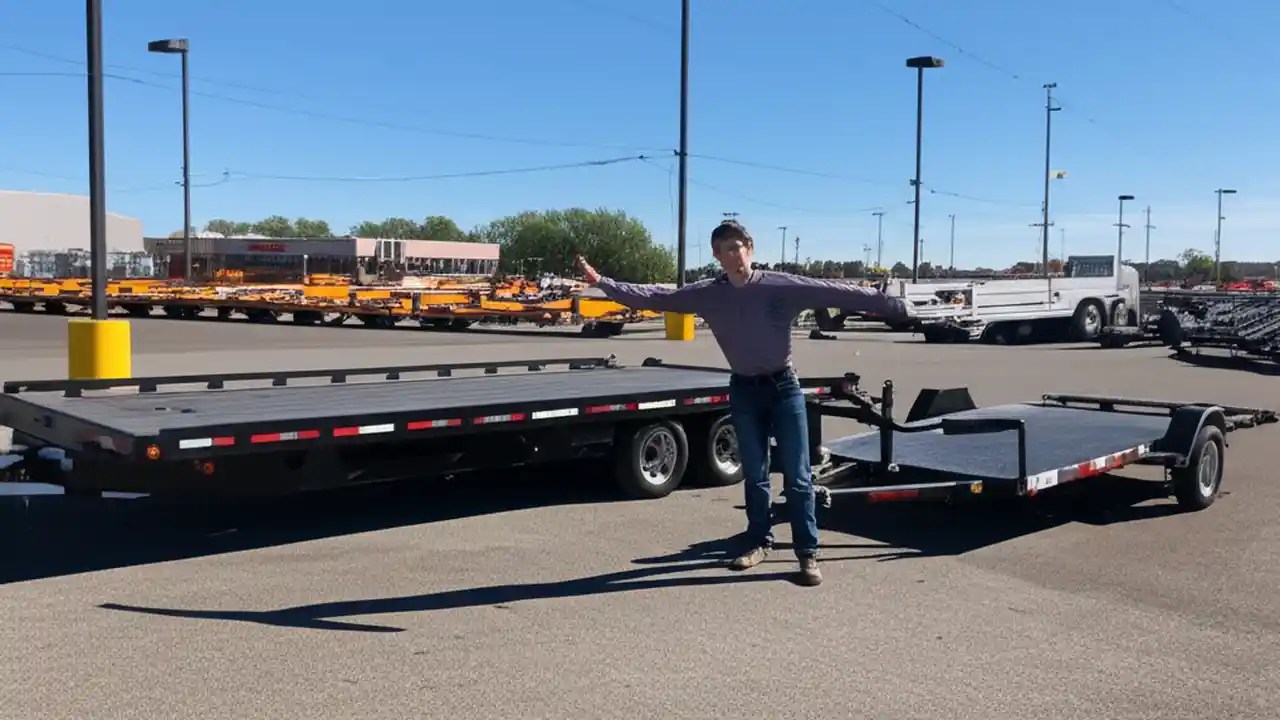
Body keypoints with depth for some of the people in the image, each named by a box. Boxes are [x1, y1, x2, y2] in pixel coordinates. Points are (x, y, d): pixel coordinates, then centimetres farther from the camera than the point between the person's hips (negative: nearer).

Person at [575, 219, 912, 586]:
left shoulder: (784, 286, -12)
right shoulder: (706, 294, -4)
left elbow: (840, 293, -14)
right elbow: (653, 297, -3)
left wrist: (898, 307, -17)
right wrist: (599, 281, -8)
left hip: (784, 386, -2)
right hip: (743, 390, 3)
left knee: (797, 475, -1)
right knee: (754, 474, 13)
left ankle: (808, 553, 7)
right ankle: (760, 542, 29)